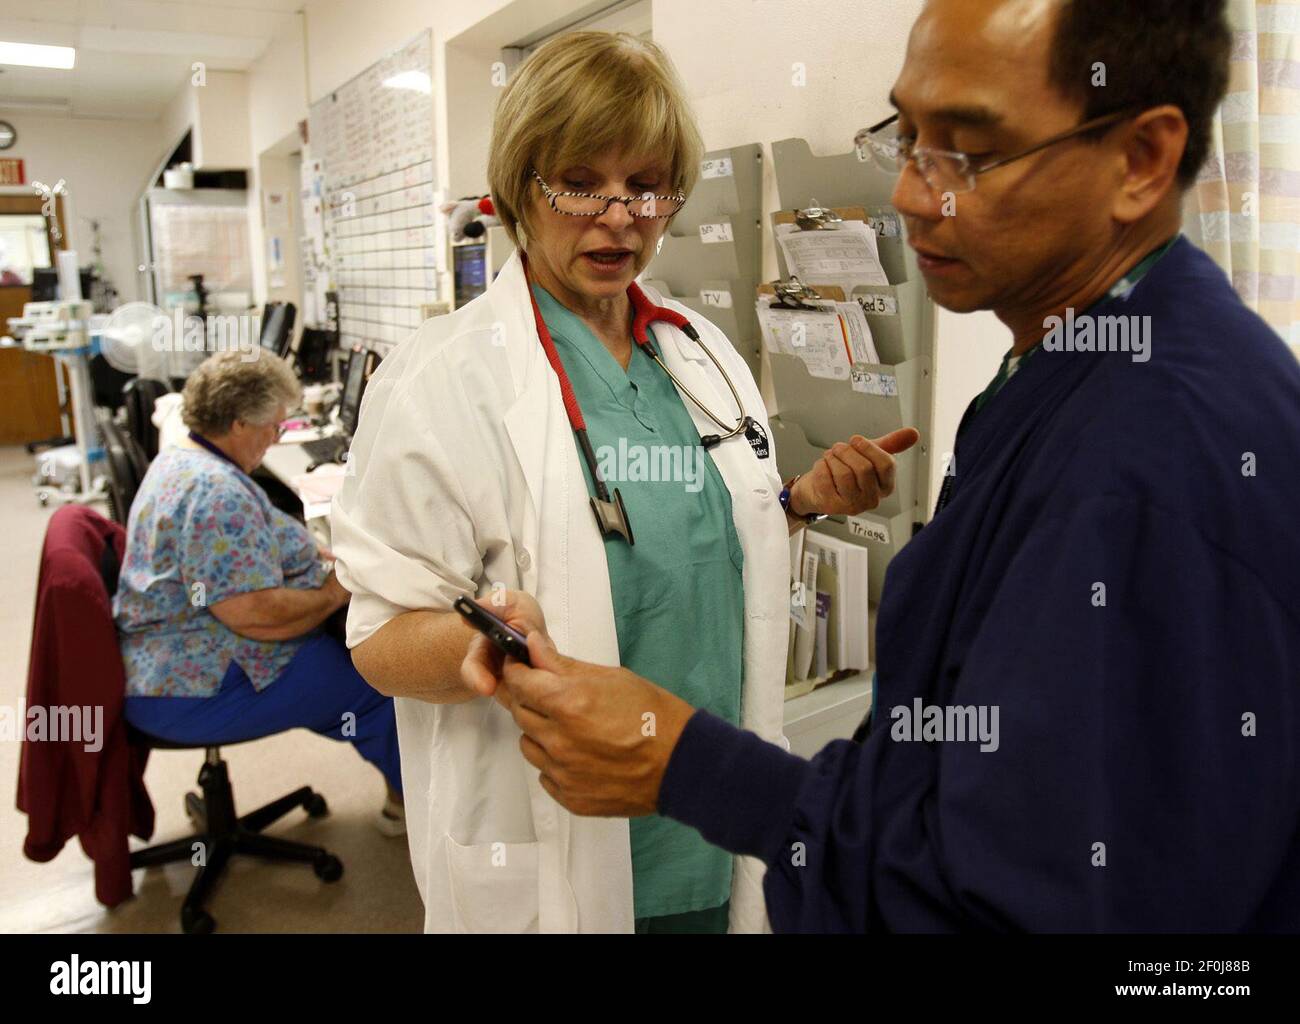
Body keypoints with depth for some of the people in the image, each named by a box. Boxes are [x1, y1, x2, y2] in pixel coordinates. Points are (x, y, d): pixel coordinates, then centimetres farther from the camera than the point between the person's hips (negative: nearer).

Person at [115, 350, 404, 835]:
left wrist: (318, 554, 9)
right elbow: (257, 613, -31)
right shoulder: (218, 493, -26)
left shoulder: (182, 459, 9)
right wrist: (333, 594, -14)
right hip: (195, 691, -11)